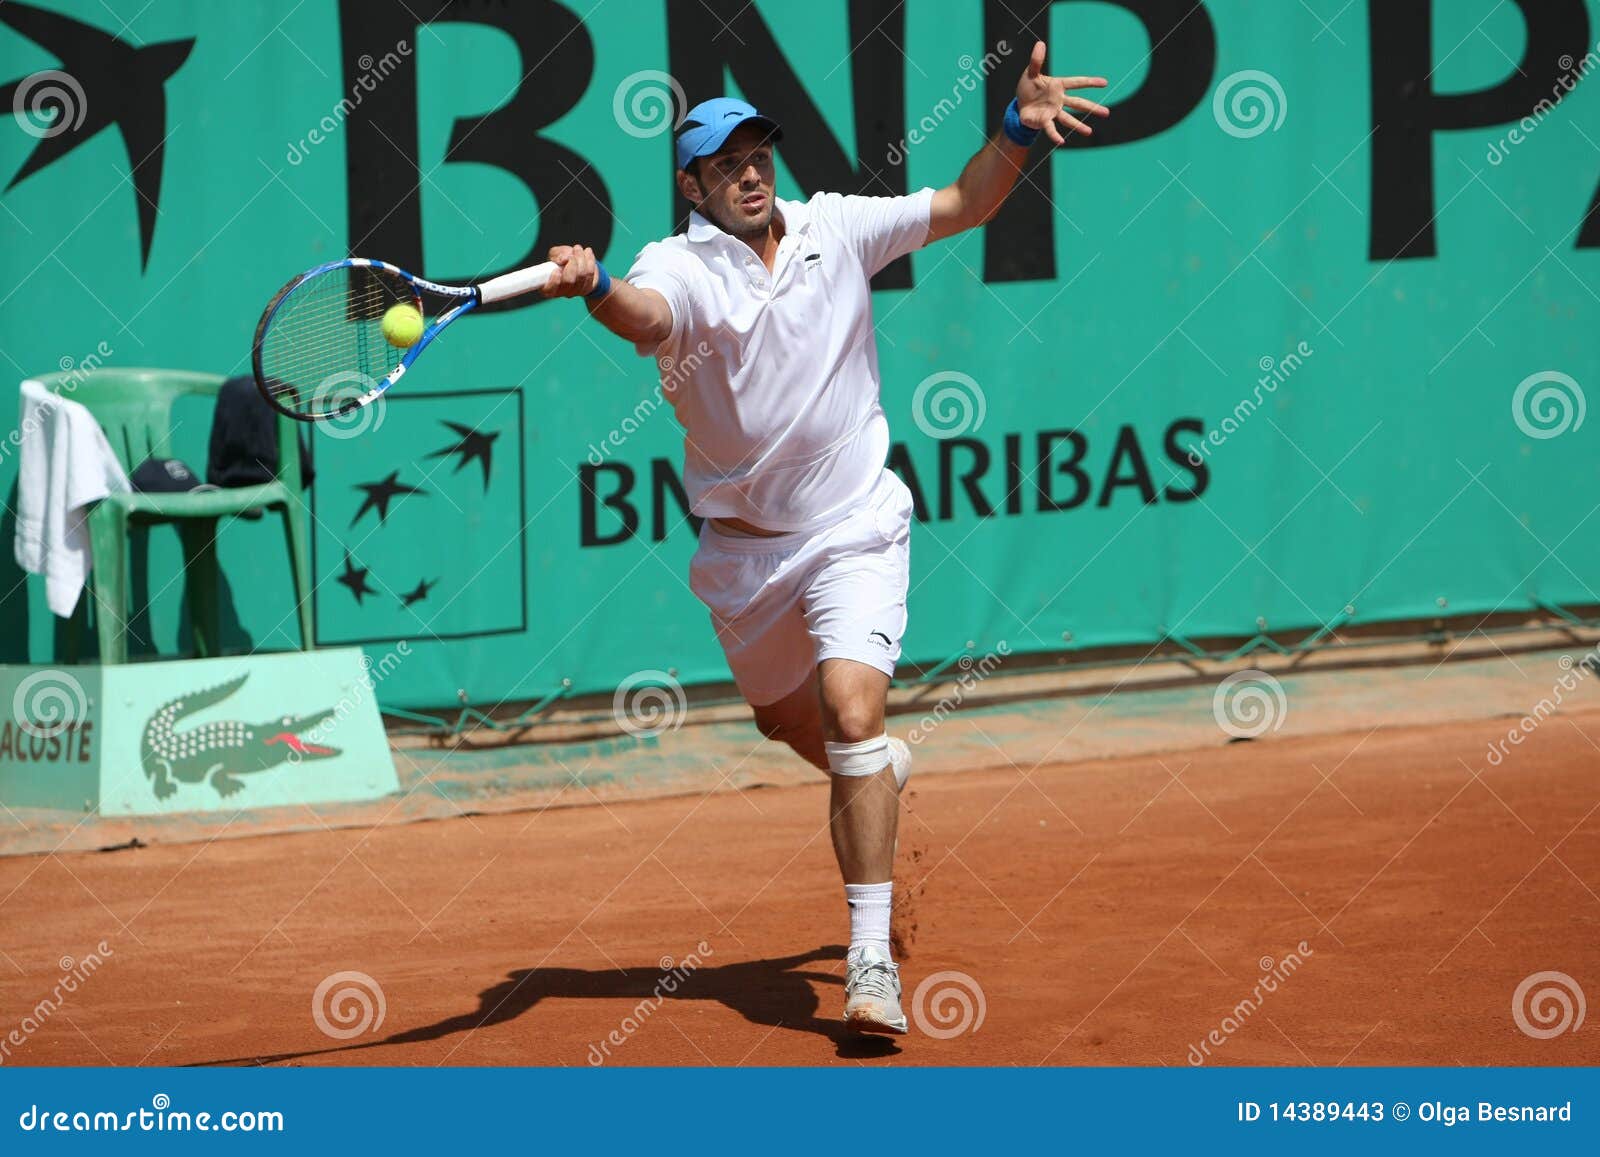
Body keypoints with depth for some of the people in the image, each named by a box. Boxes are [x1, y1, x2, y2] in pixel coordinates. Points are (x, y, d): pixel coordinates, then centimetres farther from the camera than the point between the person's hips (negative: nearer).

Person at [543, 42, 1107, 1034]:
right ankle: (883, 773, 59)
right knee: (785, 719, 22)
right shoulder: (681, 266, -13)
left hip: (854, 528, -2)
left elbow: (964, 206, 8)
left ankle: (872, 959, -22)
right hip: (744, 543, 2)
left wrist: (1016, 131, -9)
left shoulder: (835, 228, -3)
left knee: (851, 710, -21)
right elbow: (647, 316, -37)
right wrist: (596, 288, -60)